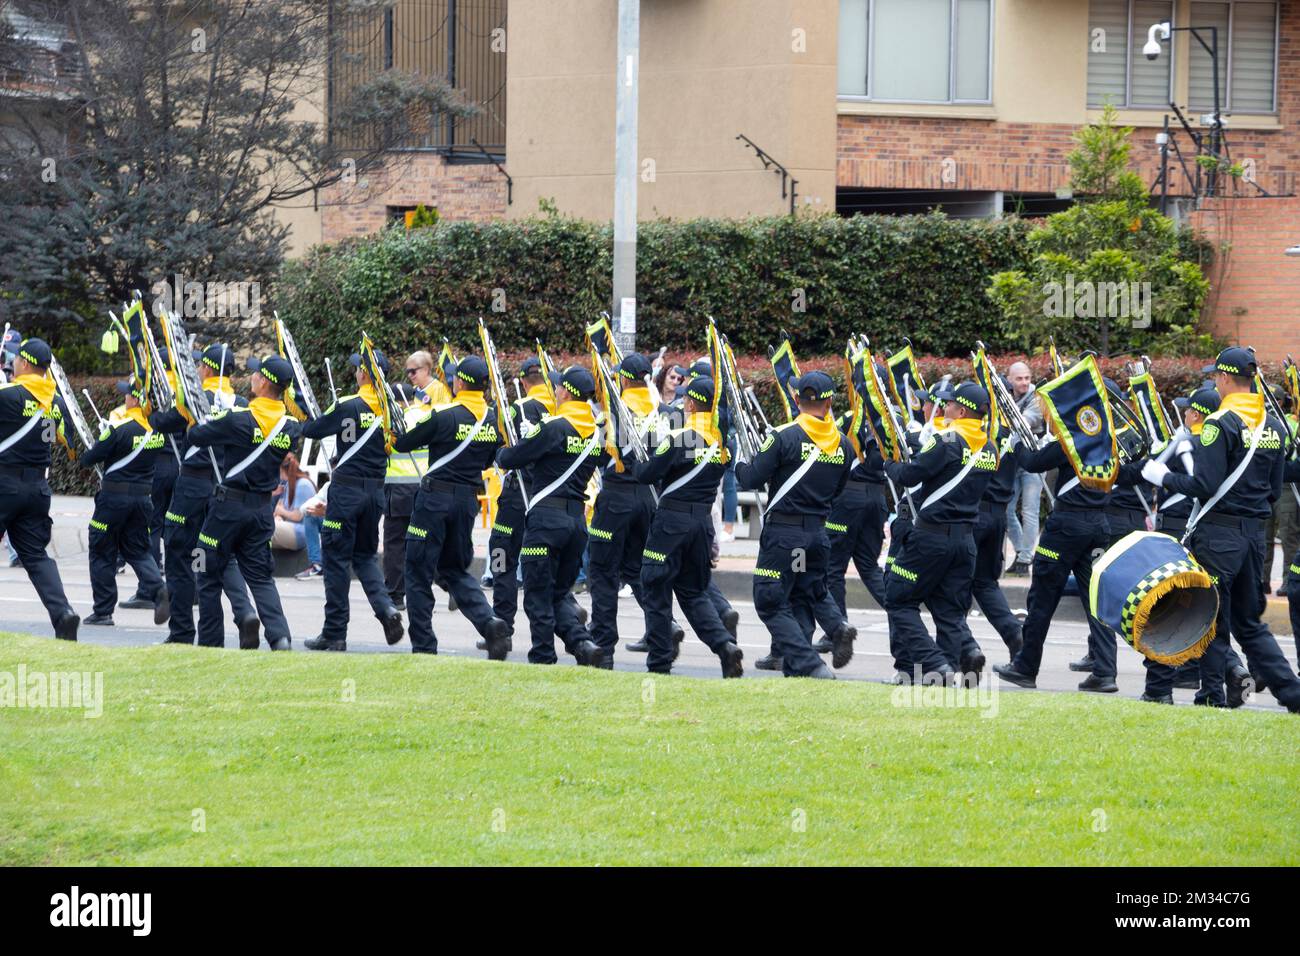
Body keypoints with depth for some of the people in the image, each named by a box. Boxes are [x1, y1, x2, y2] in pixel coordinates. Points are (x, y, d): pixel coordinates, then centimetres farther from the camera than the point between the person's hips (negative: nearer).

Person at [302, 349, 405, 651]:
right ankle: (386, 608, -5)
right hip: (376, 490, 5)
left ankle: (334, 632, 5)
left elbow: (309, 431, -5)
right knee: (365, 555, 19)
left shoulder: (347, 406, -13)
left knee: (336, 559, 3)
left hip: (347, 490, -5)